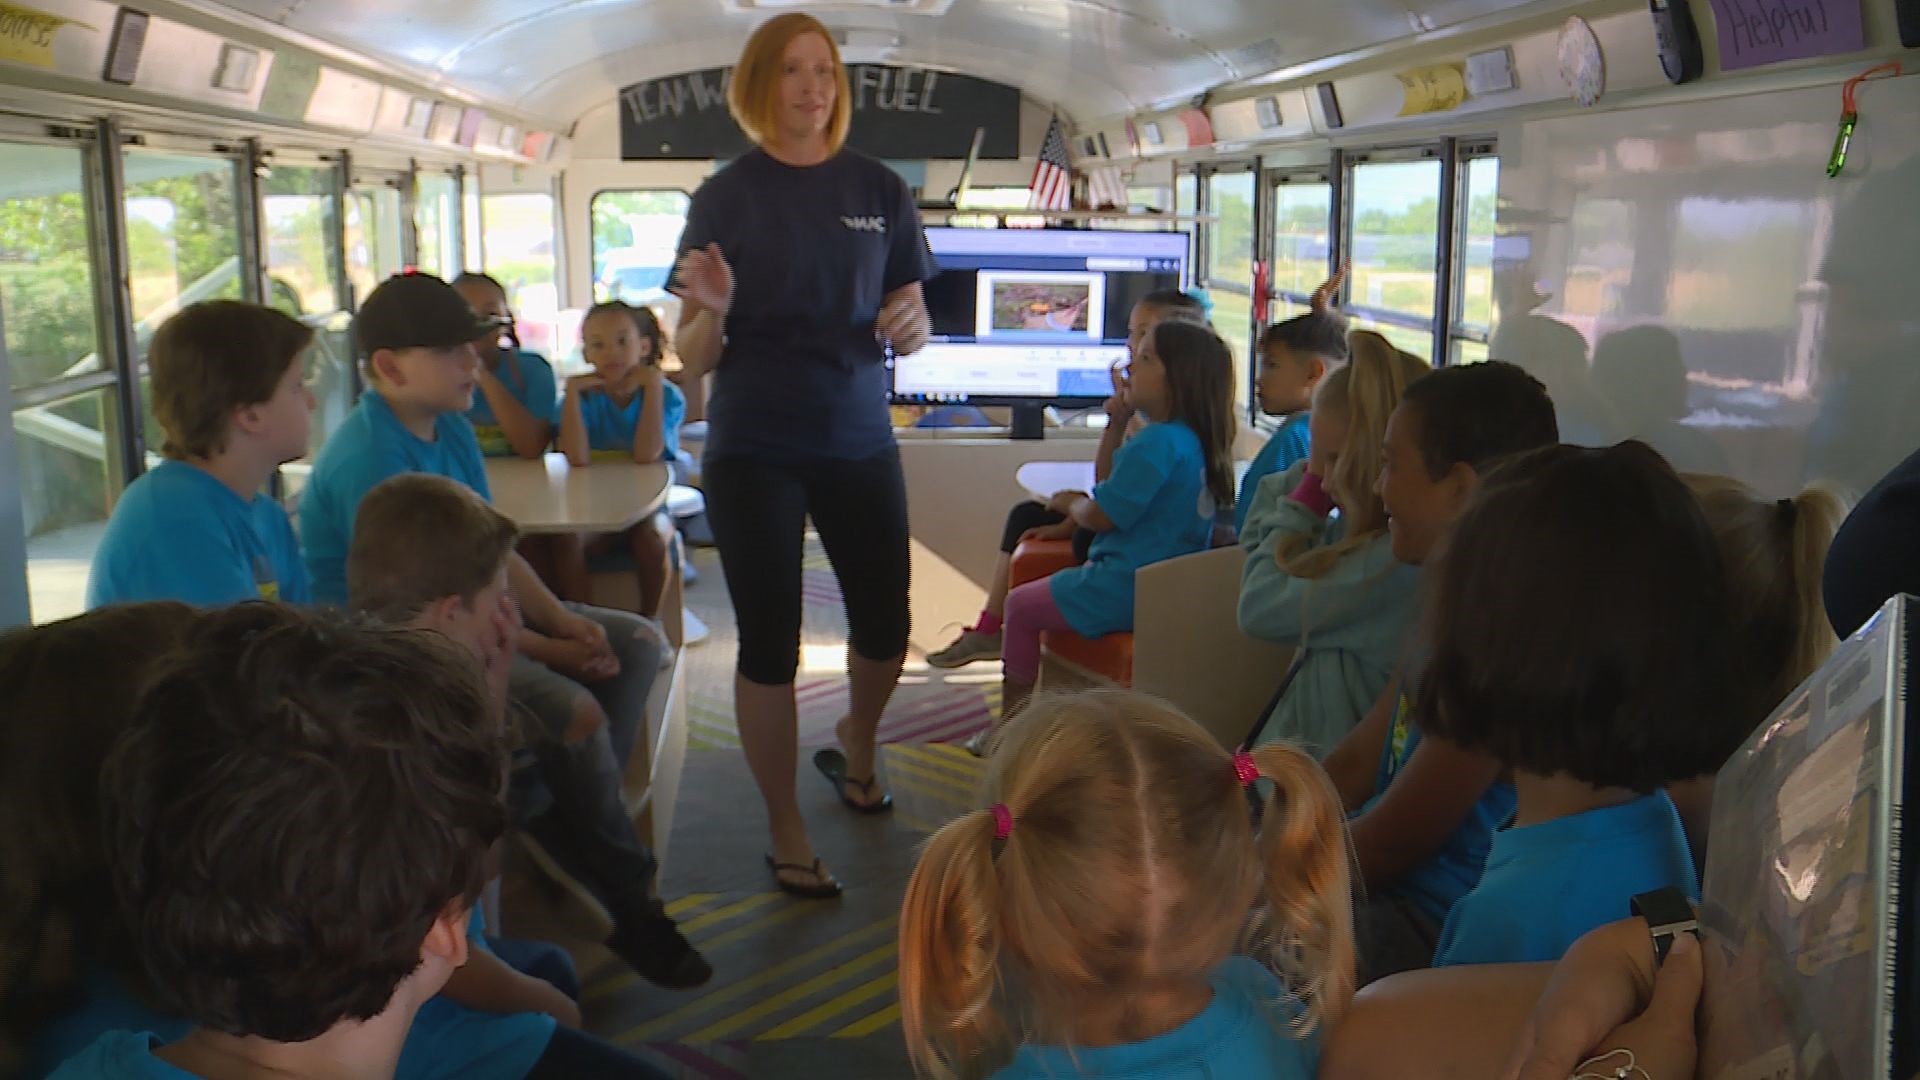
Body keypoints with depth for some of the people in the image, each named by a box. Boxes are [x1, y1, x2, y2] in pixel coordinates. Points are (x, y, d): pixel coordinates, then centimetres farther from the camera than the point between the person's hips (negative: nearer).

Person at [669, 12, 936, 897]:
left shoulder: (878, 190, 3)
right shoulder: (725, 198, -2)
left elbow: (912, 329, 10)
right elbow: (693, 359, -1)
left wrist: (910, 325, -13)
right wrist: (711, 311, -23)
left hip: (859, 441, 2)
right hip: (754, 450, -2)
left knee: (885, 625, 9)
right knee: (770, 641, 2)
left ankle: (855, 746, 42)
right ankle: (786, 832, 19)